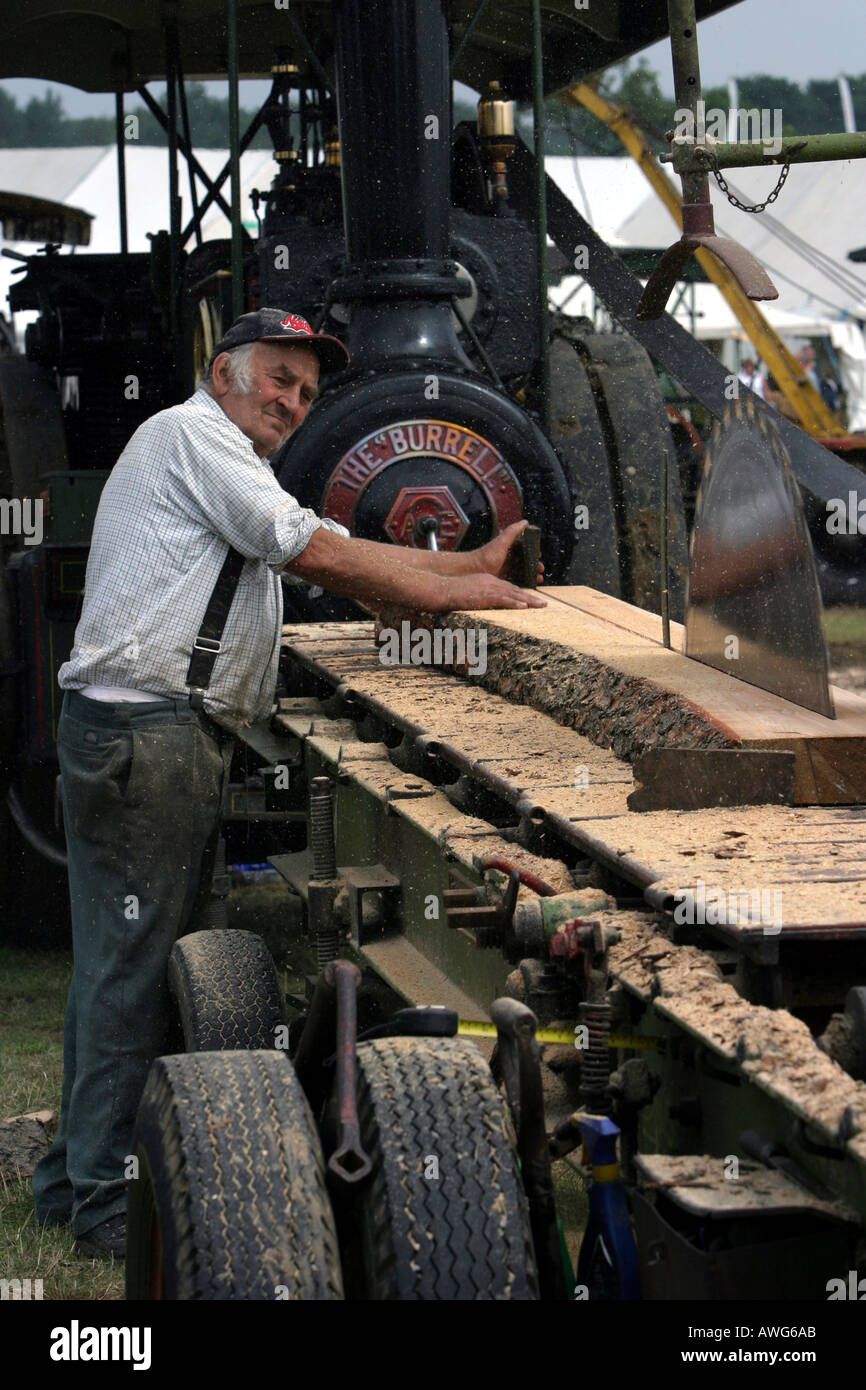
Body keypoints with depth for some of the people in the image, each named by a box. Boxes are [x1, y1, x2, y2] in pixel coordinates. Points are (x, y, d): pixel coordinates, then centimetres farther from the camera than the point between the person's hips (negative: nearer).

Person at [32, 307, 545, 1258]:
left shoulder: (221, 464, 28)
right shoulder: (193, 433, -6)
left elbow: (325, 556, 23)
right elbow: (319, 553, -12)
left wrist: (471, 563, 16)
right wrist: (458, 593, -6)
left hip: (162, 737, 11)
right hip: (147, 734, -11)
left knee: (119, 958, 13)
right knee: (134, 964, -7)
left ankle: (77, 1175, 20)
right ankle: (109, 1201, -2)